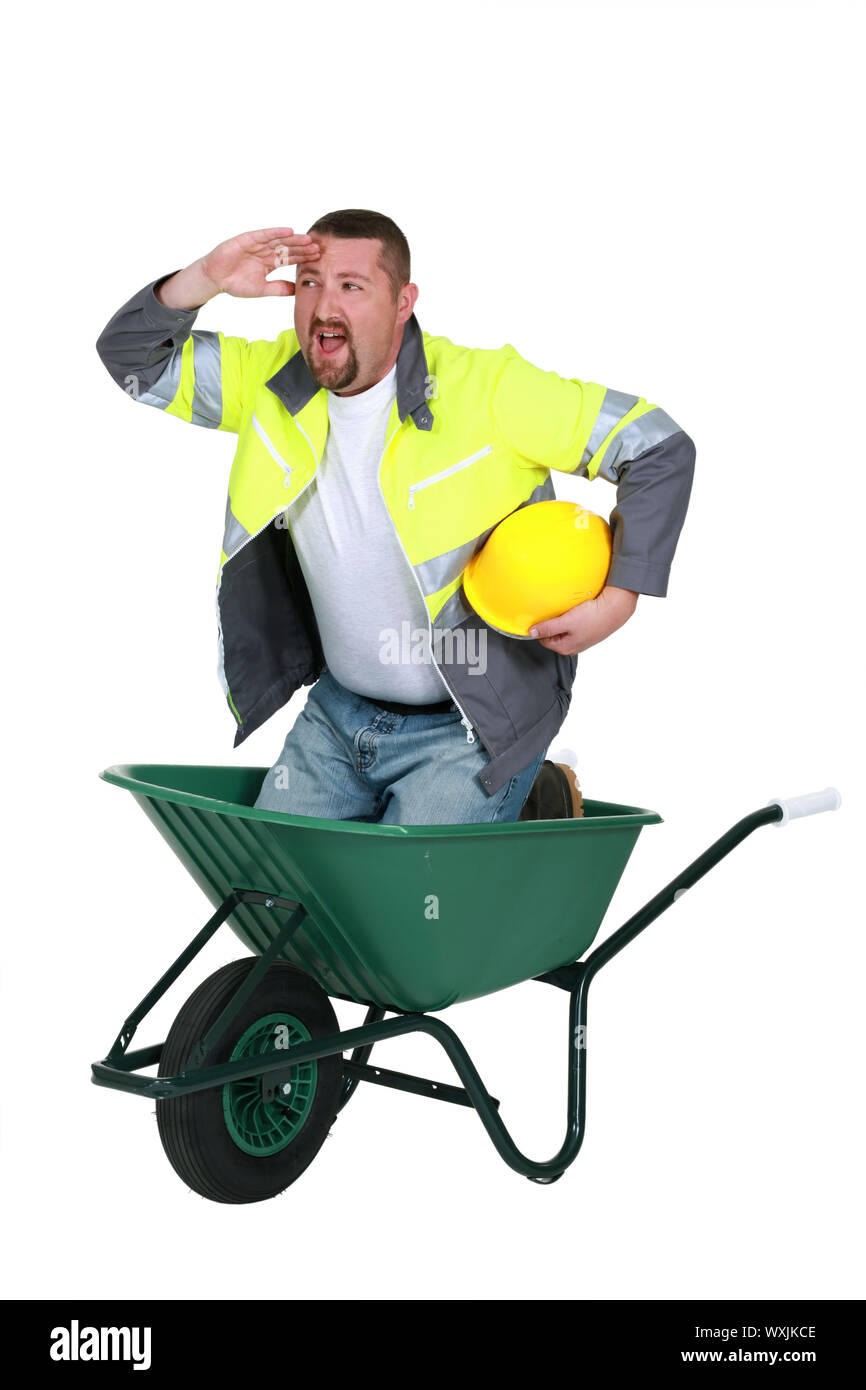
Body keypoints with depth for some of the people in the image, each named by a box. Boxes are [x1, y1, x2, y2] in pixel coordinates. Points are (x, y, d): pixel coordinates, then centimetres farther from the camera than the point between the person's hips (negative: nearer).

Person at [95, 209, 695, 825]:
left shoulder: (486, 391, -18)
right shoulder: (276, 379, -3)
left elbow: (661, 449, -14)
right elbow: (133, 360, 2)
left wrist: (616, 603, -18)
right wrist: (204, 280, -16)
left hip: (475, 724, -5)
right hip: (339, 710, 6)